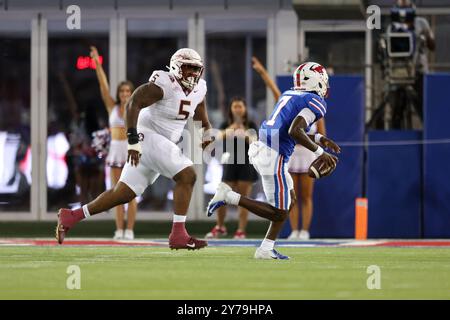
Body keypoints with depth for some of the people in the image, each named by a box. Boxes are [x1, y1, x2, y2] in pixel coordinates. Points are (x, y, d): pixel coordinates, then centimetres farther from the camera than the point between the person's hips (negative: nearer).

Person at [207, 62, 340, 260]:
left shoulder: (289, 95, 19)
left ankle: (266, 249, 16)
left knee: (289, 202, 19)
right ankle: (229, 197, -7)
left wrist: (319, 140, 26)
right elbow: (294, 131, -22)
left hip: (260, 148, 9)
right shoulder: (316, 102, -8)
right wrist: (320, 152, -15)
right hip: (273, 156, -9)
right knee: (279, 213, -1)